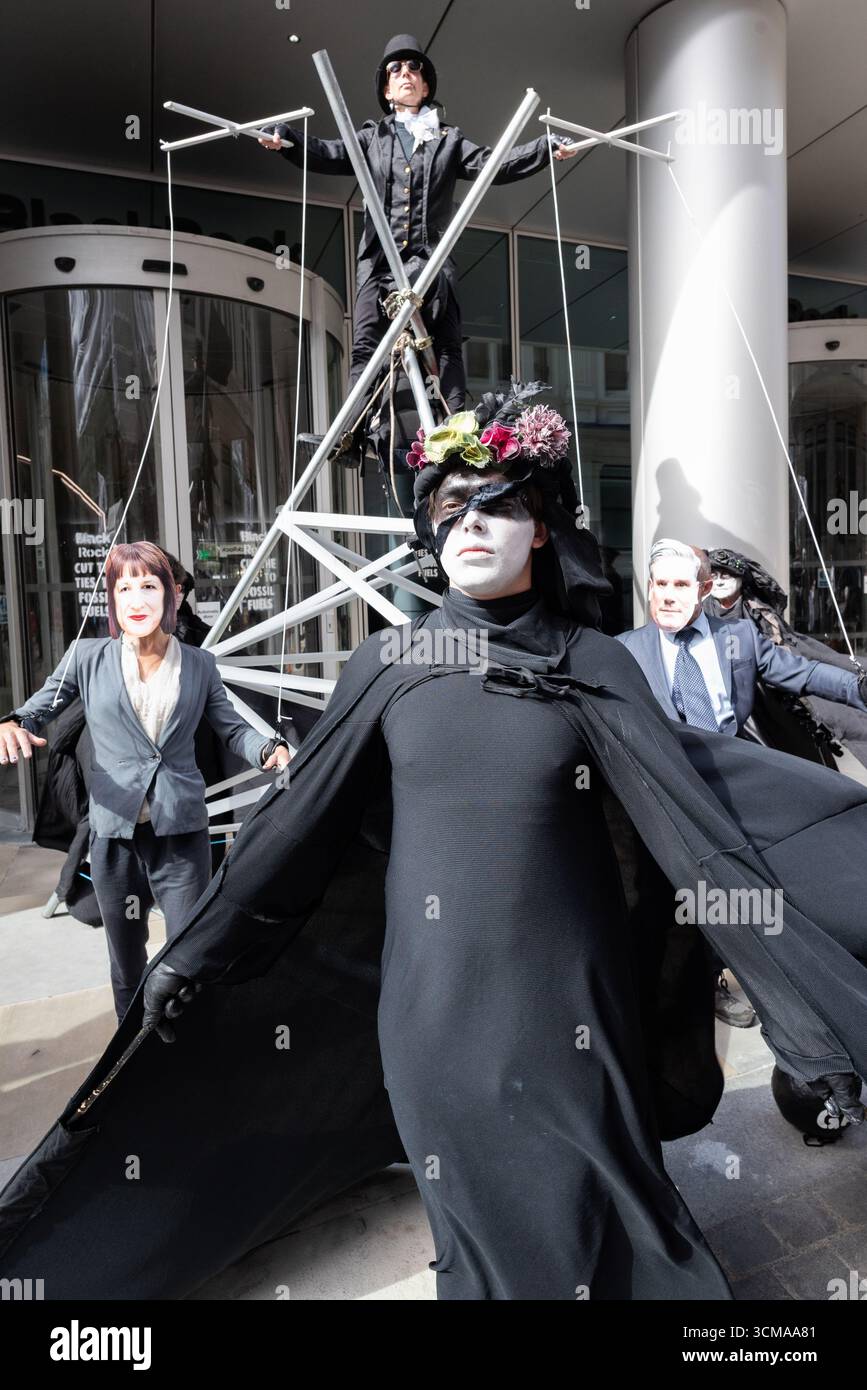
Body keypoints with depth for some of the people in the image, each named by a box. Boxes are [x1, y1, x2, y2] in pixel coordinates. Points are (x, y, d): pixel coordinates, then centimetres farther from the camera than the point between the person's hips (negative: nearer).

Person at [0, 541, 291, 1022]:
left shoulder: (199, 664, 3)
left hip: (182, 831, -1)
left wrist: (268, 749, -13)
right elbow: (39, 709, 7)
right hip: (115, 832, 1)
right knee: (126, 964, 16)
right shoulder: (88, 656, 2)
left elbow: (231, 728, 8)